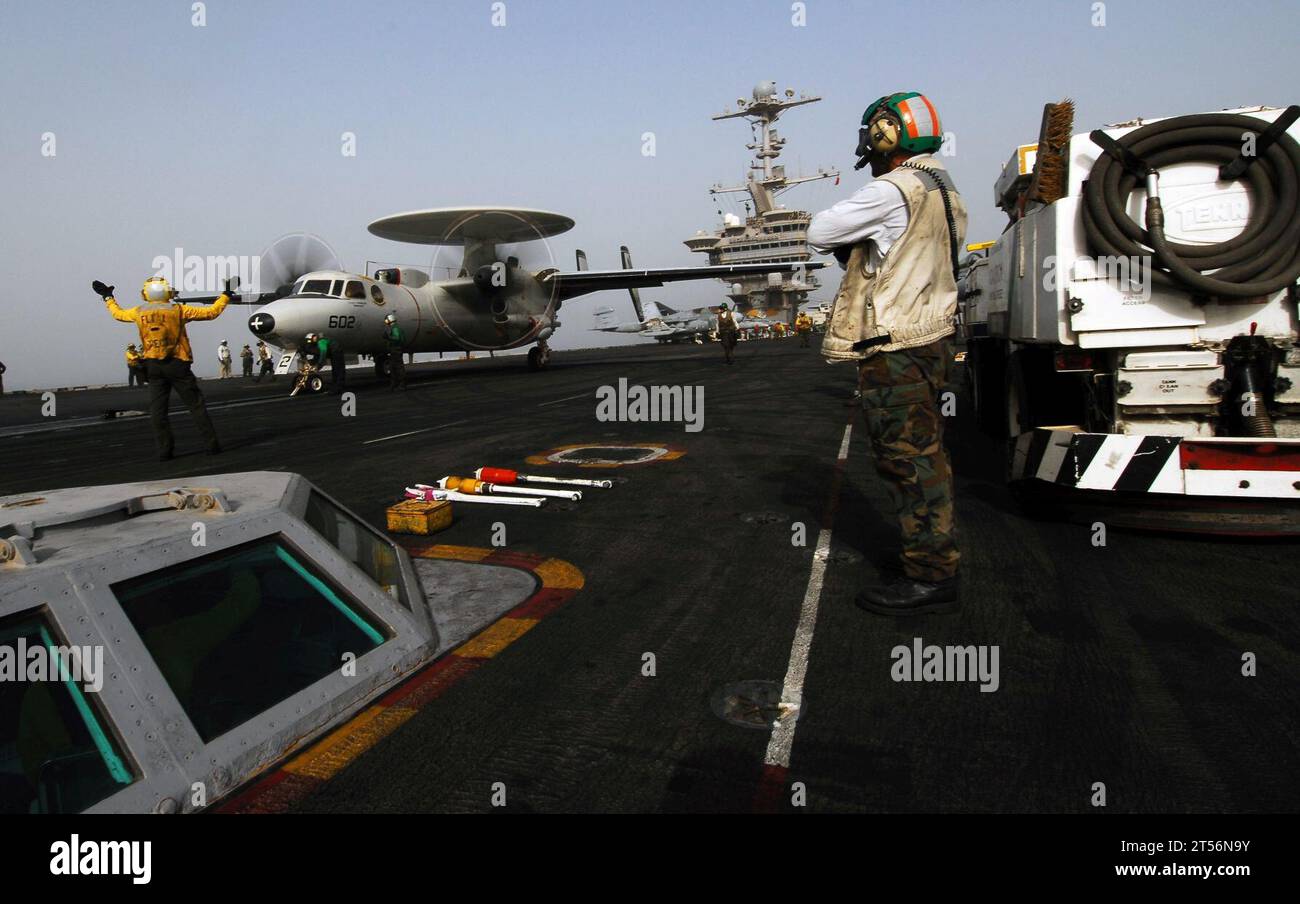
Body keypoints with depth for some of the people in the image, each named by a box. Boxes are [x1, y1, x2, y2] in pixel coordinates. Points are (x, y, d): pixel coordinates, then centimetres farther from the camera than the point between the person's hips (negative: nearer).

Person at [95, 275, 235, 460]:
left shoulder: (138, 313, 4)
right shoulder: (178, 310, -5)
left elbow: (118, 313, 25)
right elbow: (211, 312, -1)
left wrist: (108, 297, 42)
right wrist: (226, 295, 9)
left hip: (153, 367, 3)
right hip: (177, 364, -2)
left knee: (157, 410, 7)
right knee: (196, 406, 2)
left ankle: (164, 450, 5)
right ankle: (211, 445, 0)